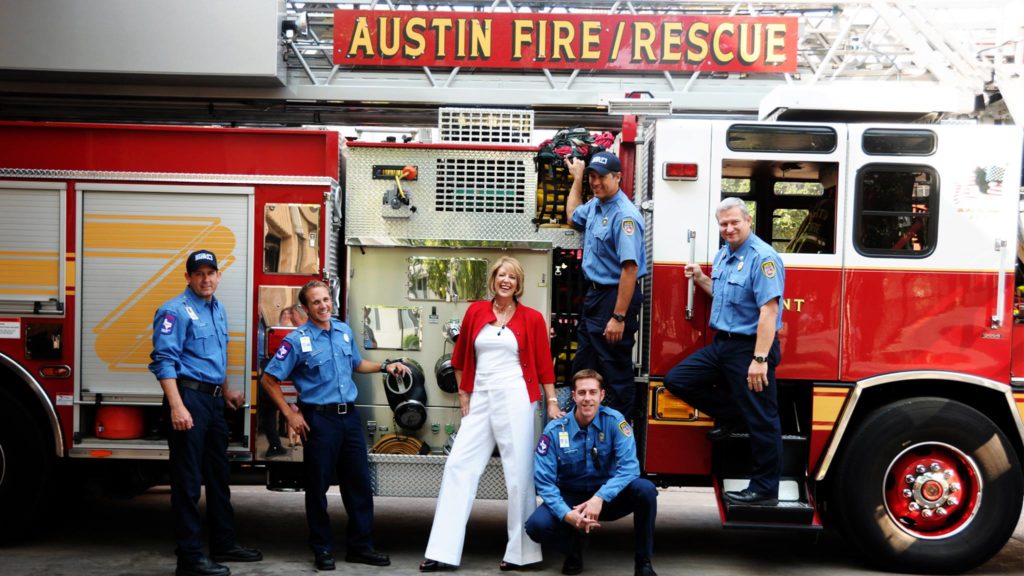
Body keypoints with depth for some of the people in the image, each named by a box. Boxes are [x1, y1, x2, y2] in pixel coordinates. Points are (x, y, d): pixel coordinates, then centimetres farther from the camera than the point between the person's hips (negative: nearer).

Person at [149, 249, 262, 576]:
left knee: (218, 476, 16)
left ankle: (224, 544, 27)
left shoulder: (218, 310, 16)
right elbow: (164, 361, -19)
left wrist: (226, 391, 26)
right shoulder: (176, 311, -11)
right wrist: (177, 406, -26)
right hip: (189, 397, -9)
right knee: (188, 481, -4)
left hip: (214, 401, 9)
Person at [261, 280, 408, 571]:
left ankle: (360, 546, 19)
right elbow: (269, 380, -7)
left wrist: (386, 366, 13)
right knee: (318, 486, 3)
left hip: (349, 416, 6)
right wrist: (290, 415, -9)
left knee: (359, 482, 8)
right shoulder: (297, 340, -9)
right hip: (319, 419, -5)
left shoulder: (344, 330, 8)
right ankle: (322, 549, 16)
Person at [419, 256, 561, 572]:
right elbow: (460, 356, 14)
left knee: (519, 472, 0)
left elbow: (544, 363, 2)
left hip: (515, 398, -3)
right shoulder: (476, 311, 7)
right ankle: (443, 552, 1)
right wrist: (463, 393, 10)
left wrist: (552, 402, -1)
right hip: (480, 398, 3)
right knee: (458, 465, -2)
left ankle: (521, 552, 11)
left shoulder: (531, 318, 0)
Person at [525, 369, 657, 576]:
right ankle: (574, 549, 7)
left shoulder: (614, 420, -13)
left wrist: (600, 498, -36)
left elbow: (629, 466, -23)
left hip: (608, 496, 0)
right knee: (537, 524, -29)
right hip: (570, 498, 0)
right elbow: (544, 481, -15)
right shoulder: (555, 430, -13)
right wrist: (567, 514, -31)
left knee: (645, 489, -30)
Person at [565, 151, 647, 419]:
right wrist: (577, 178, 30)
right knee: (582, 367, 19)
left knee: (616, 372, -1)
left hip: (616, 297, -10)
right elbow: (573, 216, 34)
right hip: (593, 295, 10)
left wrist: (619, 317, -28)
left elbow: (630, 268, -27)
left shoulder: (624, 215, -21)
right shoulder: (594, 205, 8)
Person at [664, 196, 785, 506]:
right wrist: (700, 278, 12)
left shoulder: (763, 257, -16)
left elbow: (769, 310, -23)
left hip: (750, 347, -9)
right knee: (677, 379, 8)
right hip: (722, 343, 9)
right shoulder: (723, 255, 13)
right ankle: (732, 416, 19)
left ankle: (765, 490, 8)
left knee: (761, 421, -1)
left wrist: (760, 359, -28)